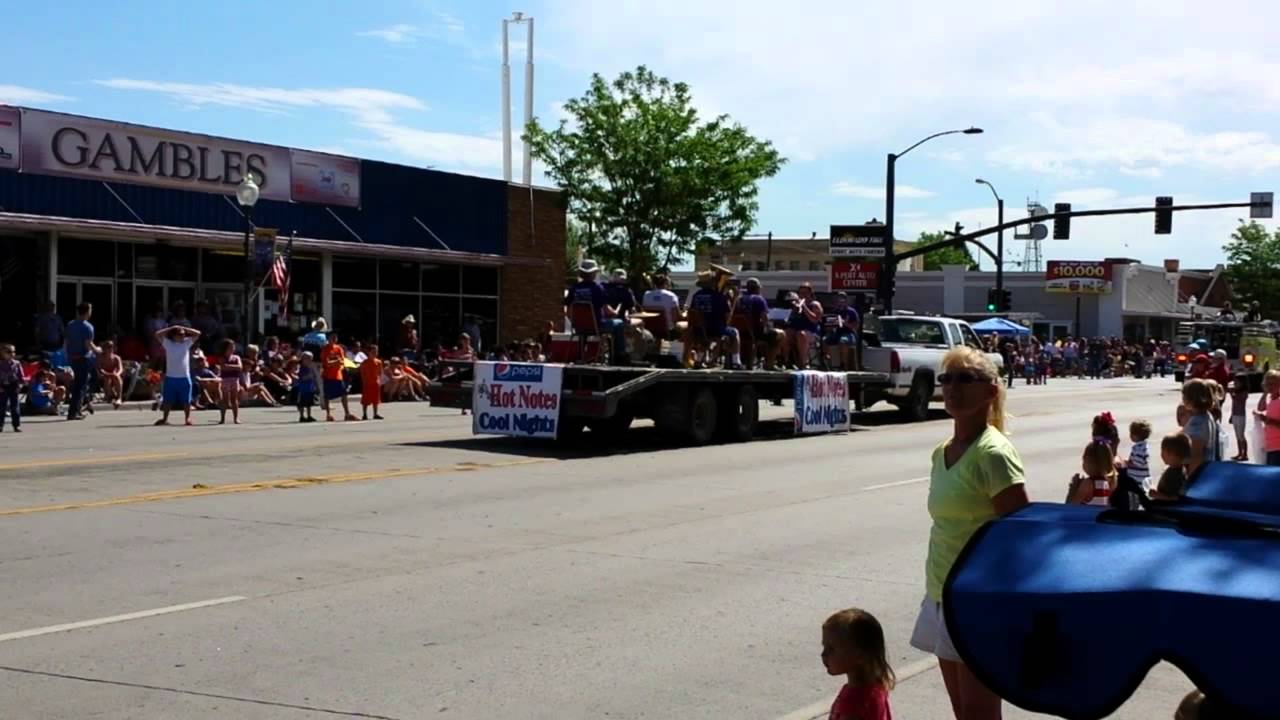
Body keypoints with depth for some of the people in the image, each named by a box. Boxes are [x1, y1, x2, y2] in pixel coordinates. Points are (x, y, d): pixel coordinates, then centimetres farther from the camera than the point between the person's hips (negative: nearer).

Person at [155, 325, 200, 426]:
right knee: (167, 399, 6)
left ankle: (187, 418, 9)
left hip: (184, 377, 0)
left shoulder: (187, 343, 5)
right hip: (170, 377, 0)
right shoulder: (168, 343, 2)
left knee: (186, 400, 2)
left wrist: (183, 328, -2)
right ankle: (165, 418, 14)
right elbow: (158, 334, -6)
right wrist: (171, 328, -4)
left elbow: (197, 333, 0)